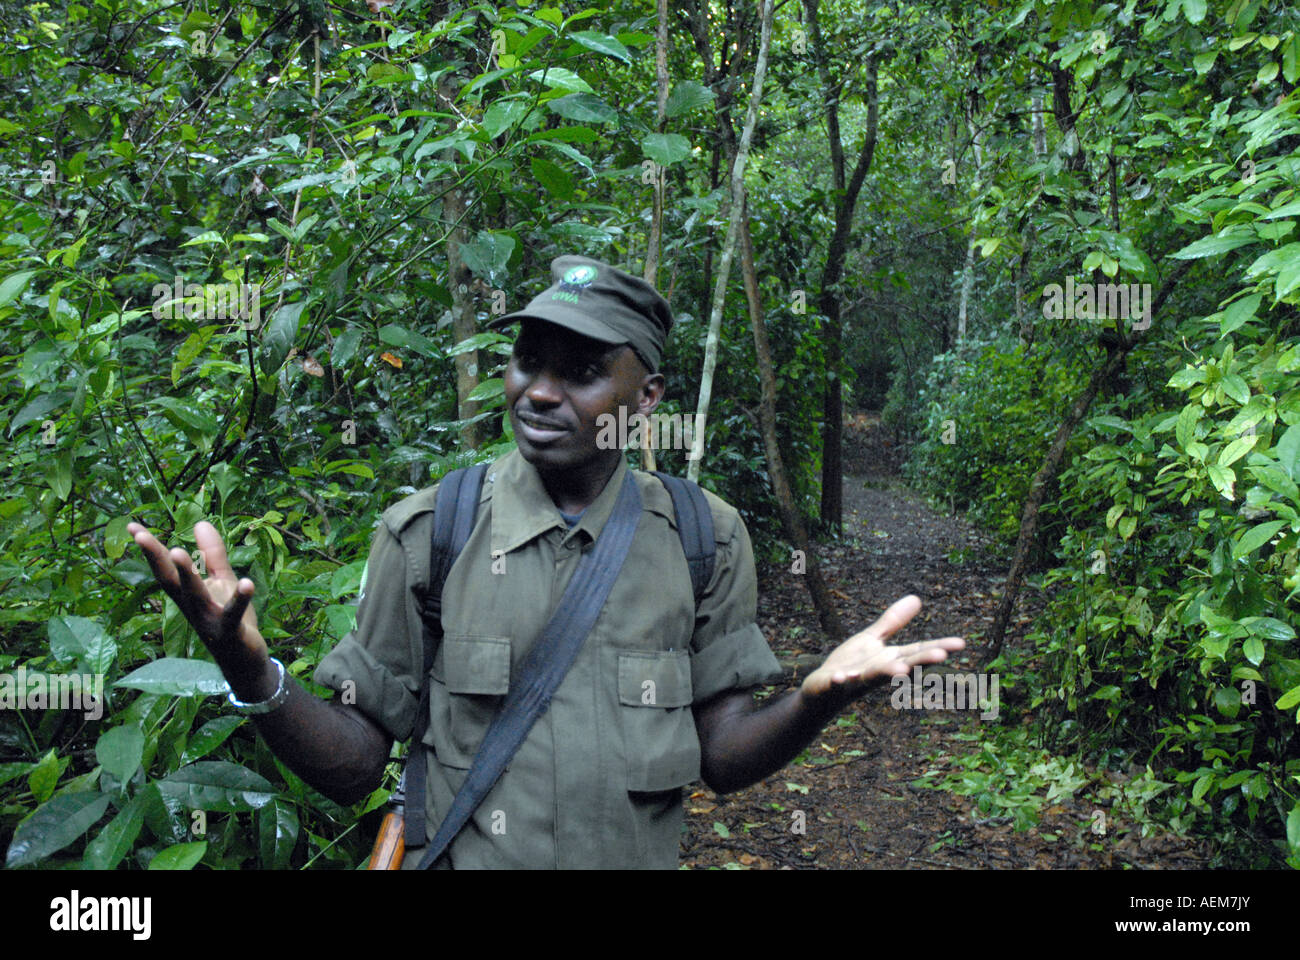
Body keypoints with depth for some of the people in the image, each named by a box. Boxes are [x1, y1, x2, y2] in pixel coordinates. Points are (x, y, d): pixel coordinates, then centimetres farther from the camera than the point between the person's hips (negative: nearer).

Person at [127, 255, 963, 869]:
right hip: (456, 855, -1)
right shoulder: (429, 532, -9)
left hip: (639, 855, 1)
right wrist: (250, 671, -24)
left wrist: (820, 696, -23)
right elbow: (355, 764, -6)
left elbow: (724, 755, -4)